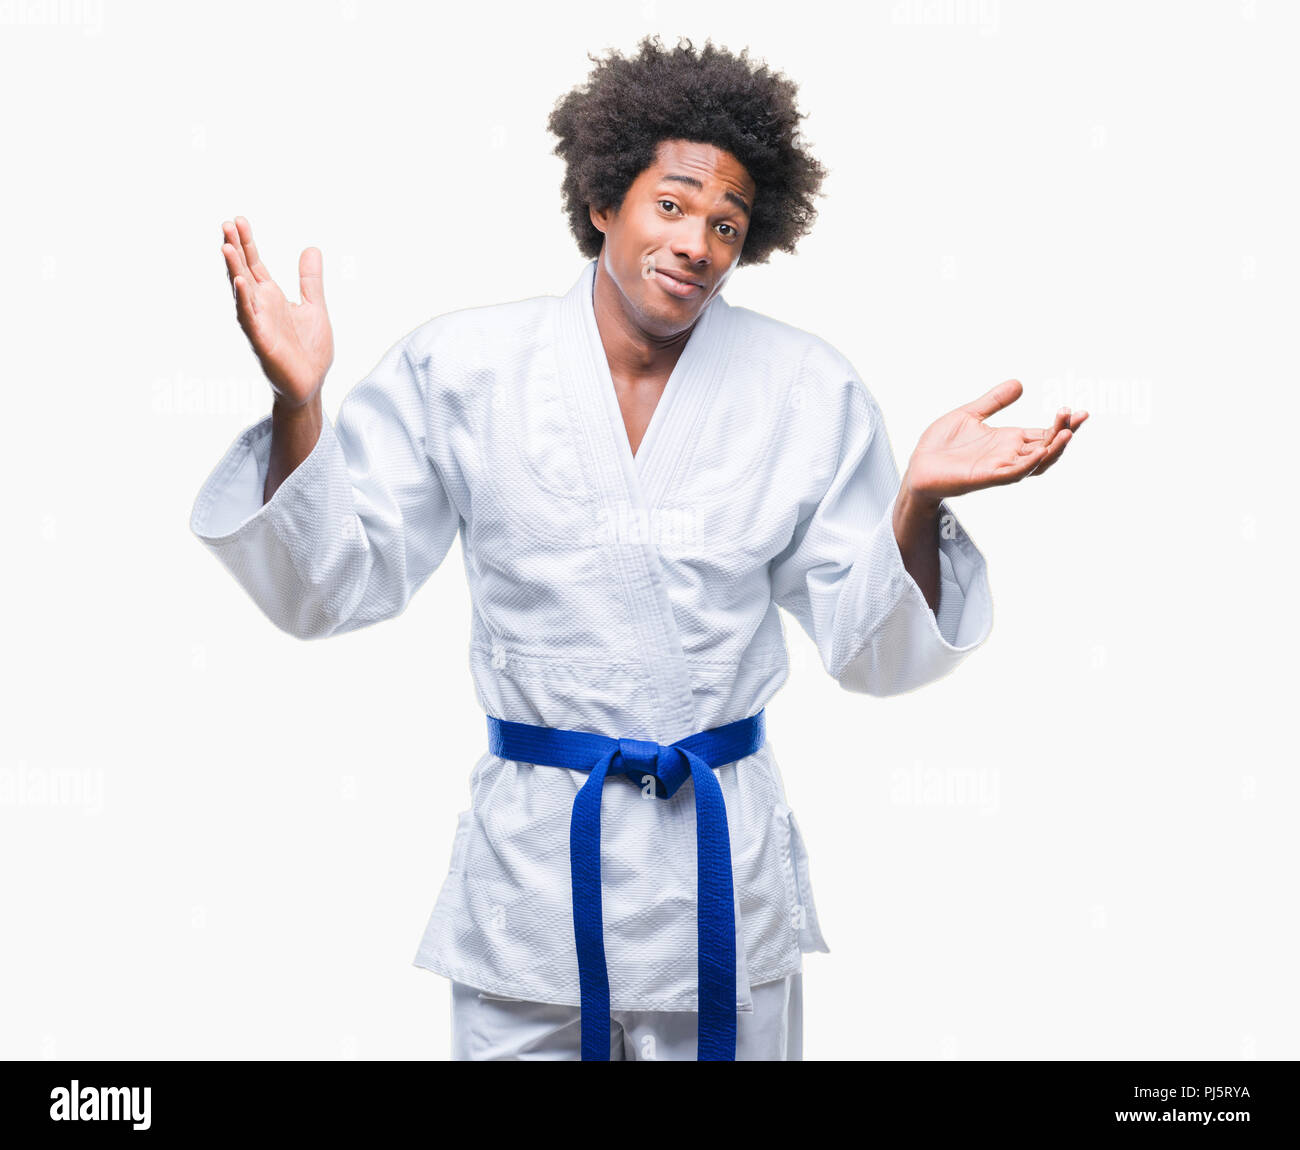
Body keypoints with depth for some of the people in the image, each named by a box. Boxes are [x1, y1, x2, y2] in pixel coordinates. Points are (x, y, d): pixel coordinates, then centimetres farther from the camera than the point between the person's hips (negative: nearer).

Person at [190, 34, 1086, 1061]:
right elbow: (330, 589, -4)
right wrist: (297, 403, -17)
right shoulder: (462, 366, -5)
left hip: (723, 868, 1)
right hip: (528, 867, 0)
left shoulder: (807, 392, -3)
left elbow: (870, 651, -2)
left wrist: (918, 503, -19)